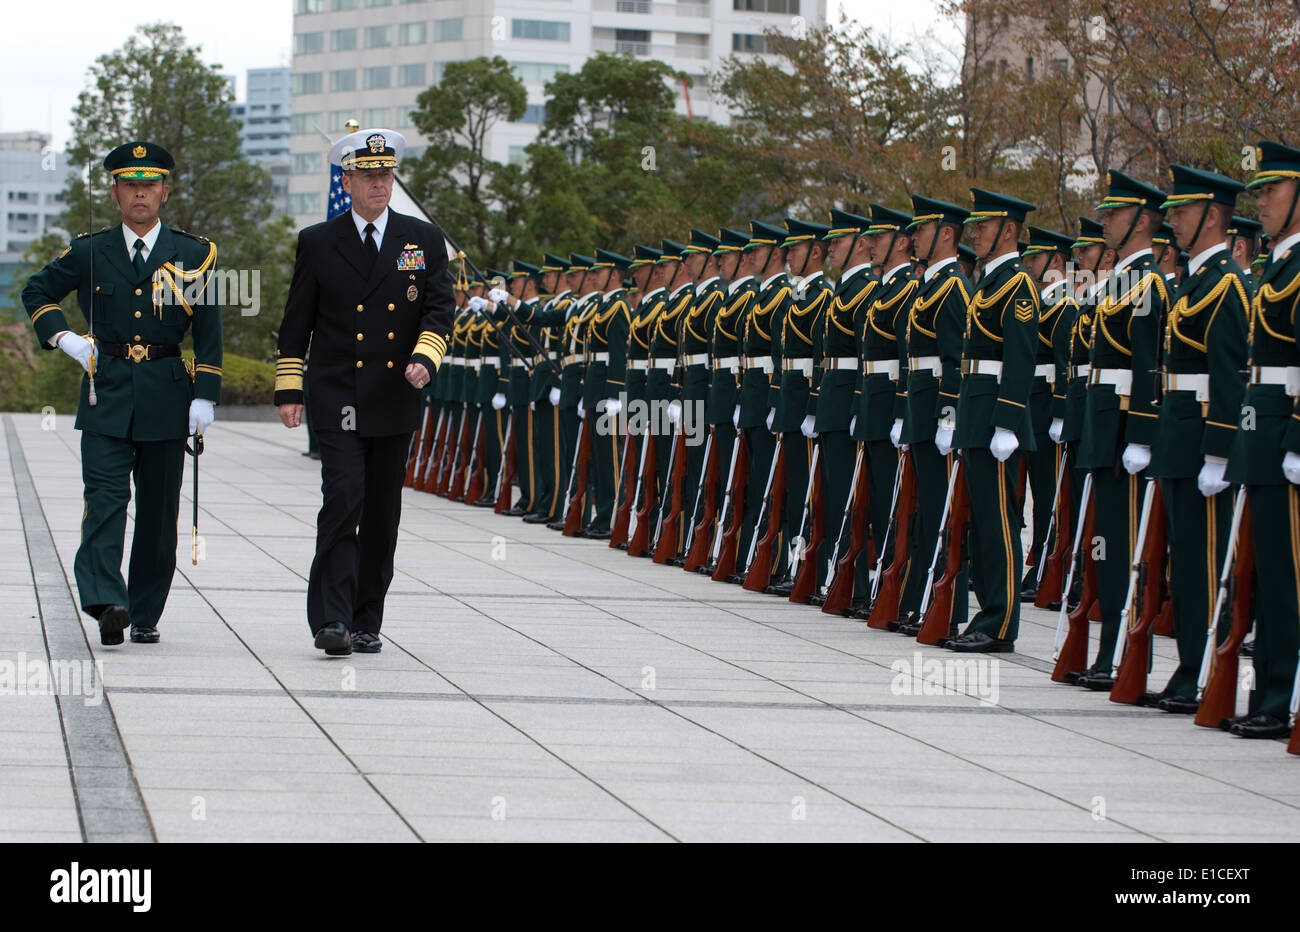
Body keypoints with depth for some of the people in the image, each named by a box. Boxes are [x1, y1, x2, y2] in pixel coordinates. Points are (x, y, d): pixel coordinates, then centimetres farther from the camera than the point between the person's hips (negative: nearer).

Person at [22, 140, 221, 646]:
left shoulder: (194, 254, 5)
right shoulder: (89, 252, 6)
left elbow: (209, 331, 4)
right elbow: (37, 292, 20)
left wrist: (205, 396, -4)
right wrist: (62, 338, 4)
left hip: (166, 395, 1)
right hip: (106, 394, -1)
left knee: (158, 510, 4)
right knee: (106, 499, -14)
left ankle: (145, 615, 13)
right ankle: (107, 603, -25)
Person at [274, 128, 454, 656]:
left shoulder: (425, 241, 8)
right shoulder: (317, 243, 5)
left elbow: (439, 310, 3)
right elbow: (296, 324, 7)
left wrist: (424, 358, -16)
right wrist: (288, 390, 2)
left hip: (396, 403, 2)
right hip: (338, 401, -2)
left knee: (383, 515, 7)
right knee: (342, 501, -15)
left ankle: (366, 623, 16)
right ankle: (331, 621, -15)